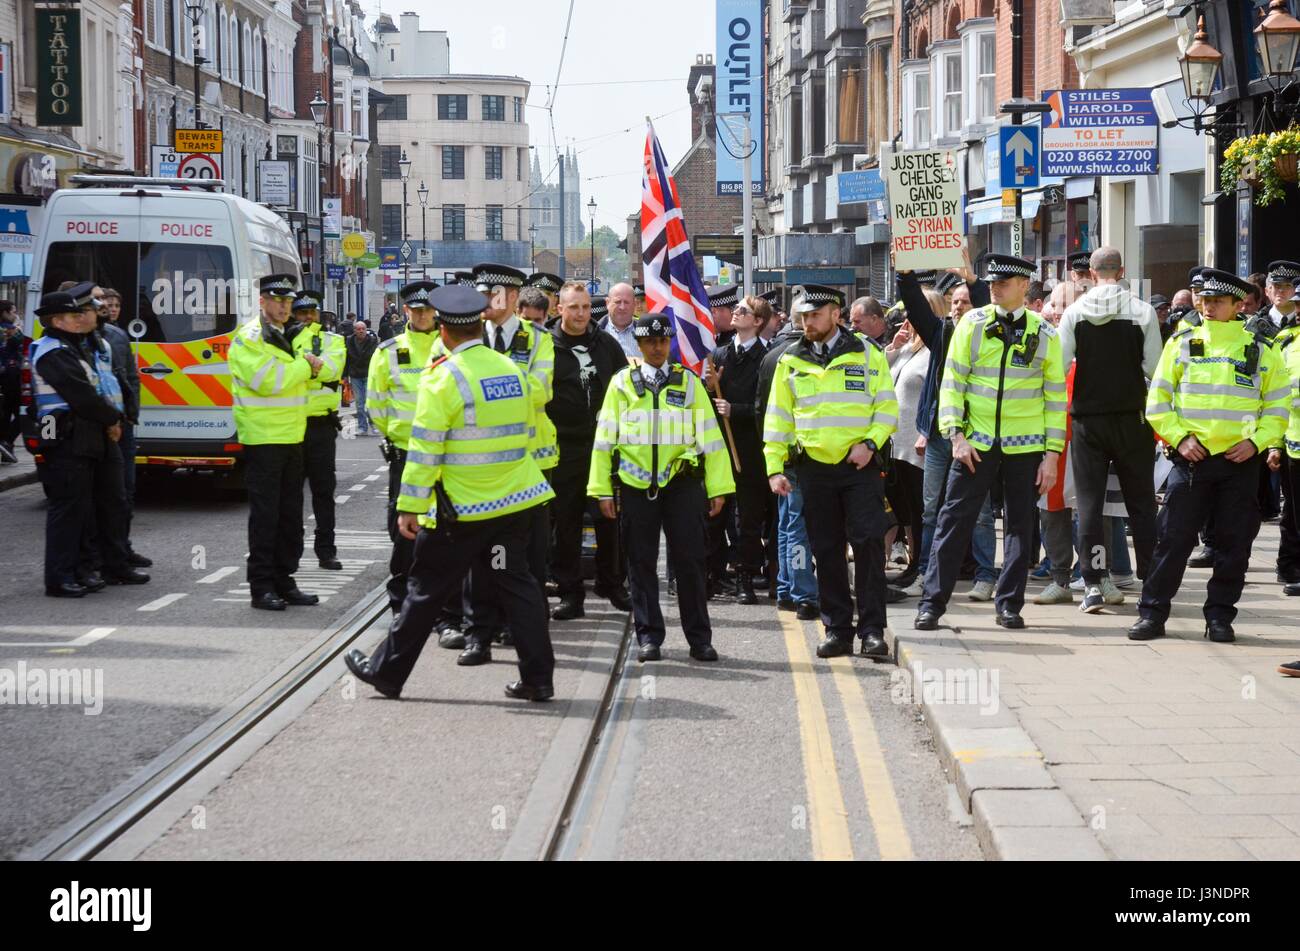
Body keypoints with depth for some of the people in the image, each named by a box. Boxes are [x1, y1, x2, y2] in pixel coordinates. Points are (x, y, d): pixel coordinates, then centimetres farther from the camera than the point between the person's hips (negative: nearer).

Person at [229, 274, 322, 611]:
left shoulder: (290, 337, 17)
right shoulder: (248, 339, -10)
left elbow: (316, 371, 17)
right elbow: (267, 380, -21)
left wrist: (309, 365, -5)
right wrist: (304, 364, -10)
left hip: (292, 438, 8)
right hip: (262, 439, -8)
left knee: (290, 514, 11)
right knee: (264, 515, -5)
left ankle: (284, 581, 18)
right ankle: (261, 587, 0)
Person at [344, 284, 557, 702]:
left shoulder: (443, 377, -13)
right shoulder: (511, 369, 6)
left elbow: (425, 449, -15)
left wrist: (410, 506, -11)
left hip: (460, 509, -5)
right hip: (514, 499, 5)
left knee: (428, 589, 5)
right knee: (516, 584, 9)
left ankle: (387, 671, 17)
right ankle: (538, 678, 8)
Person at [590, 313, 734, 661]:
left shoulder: (688, 382, 9)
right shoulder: (622, 382, 7)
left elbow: (709, 436, 8)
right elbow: (605, 437, 7)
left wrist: (718, 487, 3)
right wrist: (602, 489, 2)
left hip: (682, 482, 0)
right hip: (636, 485, 0)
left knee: (689, 560, 0)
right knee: (642, 563, 4)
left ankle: (699, 638, 8)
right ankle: (648, 637, 13)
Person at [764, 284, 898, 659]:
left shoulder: (867, 354, 2)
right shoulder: (790, 361, 8)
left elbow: (887, 407, 2)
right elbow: (777, 418, 10)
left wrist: (870, 443, -14)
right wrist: (774, 468, 3)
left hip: (861, 465, -2)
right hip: (814, 468, 3)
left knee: (868, 544, -8)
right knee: (826, 551, 6)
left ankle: (872, 631, -3)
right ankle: (837, 630, 13)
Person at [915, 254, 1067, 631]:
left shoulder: (1045, 334, 3)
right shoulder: (972, 324, 2)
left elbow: (1056, 398, 5)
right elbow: (952, 383, 2)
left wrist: (1052, 454, 0)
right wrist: (956, 434, -9)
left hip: (1025, 446, 1)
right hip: (976, 443, -1)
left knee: (1020, 524, 6)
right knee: (955, 519, -2)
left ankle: (1009, 604, 16)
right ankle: (932, 603, 2)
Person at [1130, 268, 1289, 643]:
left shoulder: (1261, 349, 5)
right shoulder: (1181, 343, 5)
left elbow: (1279, 405, 8)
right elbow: (1158, 399, 5)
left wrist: (1257, 441, -6)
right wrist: (1178, 437, -7)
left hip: (1240, 461, 1)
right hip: (1191, 457, -1)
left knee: (1233, 544, 4)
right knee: (1173, 539, -1)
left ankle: (1220, 617, 14)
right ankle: (1152, 613, 5)